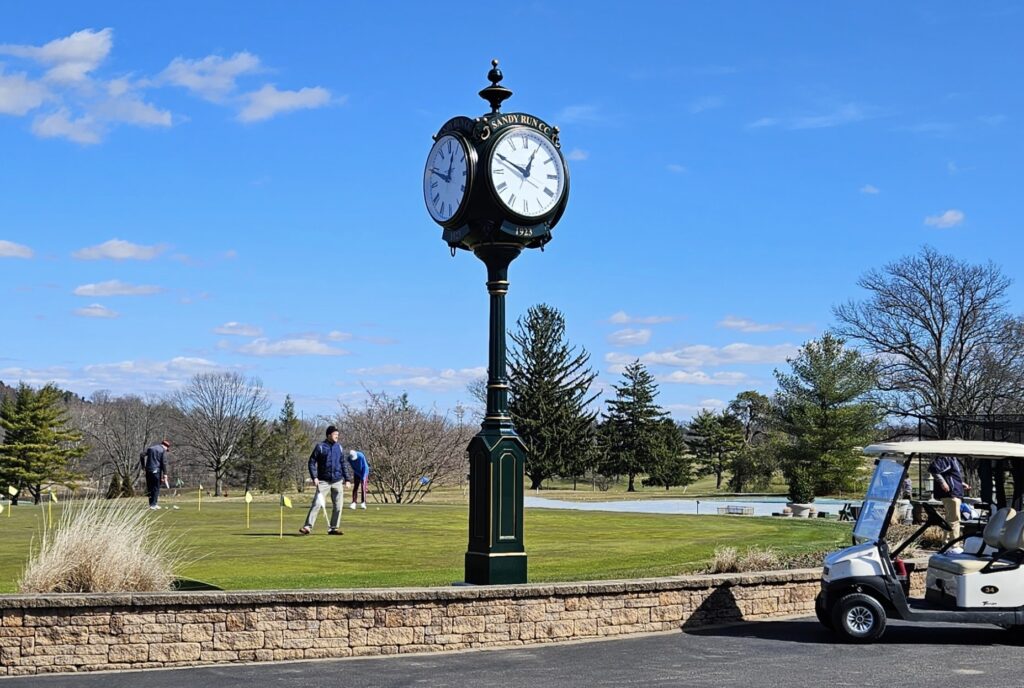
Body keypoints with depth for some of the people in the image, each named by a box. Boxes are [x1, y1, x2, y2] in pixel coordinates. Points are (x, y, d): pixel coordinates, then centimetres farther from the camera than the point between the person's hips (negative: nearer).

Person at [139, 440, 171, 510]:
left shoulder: (151, 448, 15)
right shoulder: (163, 451, -1)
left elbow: (142, 455, 7)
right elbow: (164, 463, -9)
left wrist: (143, 466, 12)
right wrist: (165, 474, -9)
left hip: (148, 470, 5)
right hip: (156, 470, -5)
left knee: (150, 488, 10)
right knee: (156, 488, 1)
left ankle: (151, 504, 12)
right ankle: (153, 504, -3)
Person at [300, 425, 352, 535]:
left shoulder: (339, 447, 10)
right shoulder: (320, 446, -3)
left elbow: (343, 463, 16)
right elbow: (312, 462, -4)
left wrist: (347, 479, 11)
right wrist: (314, 477, -14)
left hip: (337, 481, 4)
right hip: (323, 481, -4)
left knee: (338, 506, 4)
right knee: (316, 503, -11)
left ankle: (333, 528, 13)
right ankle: (307, 527, -10)